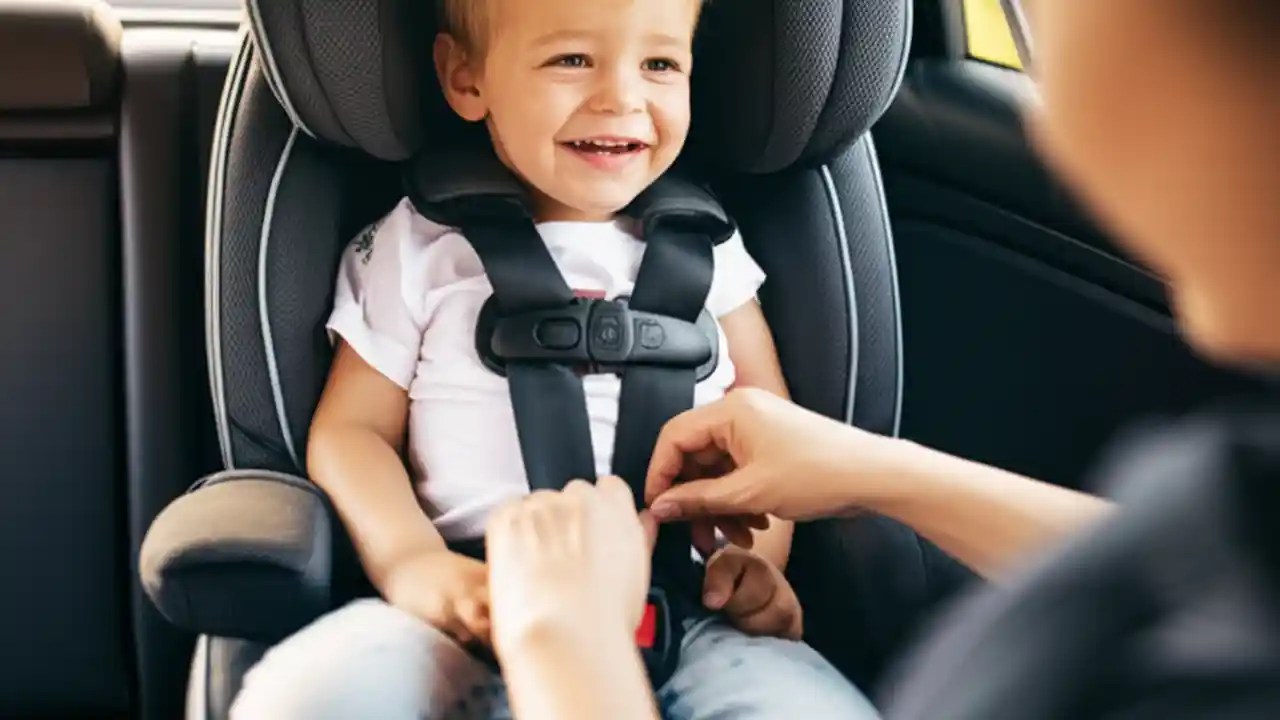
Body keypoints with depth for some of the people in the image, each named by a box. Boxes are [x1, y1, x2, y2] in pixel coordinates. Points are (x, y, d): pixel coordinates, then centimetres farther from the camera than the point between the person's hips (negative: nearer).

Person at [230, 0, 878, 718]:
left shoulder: (705, 250, 16)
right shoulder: (419, 250, 10)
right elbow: (351, 430, 8)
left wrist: (757, 558, -3)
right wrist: (412, 560, -12)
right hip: (481, 617, -1)